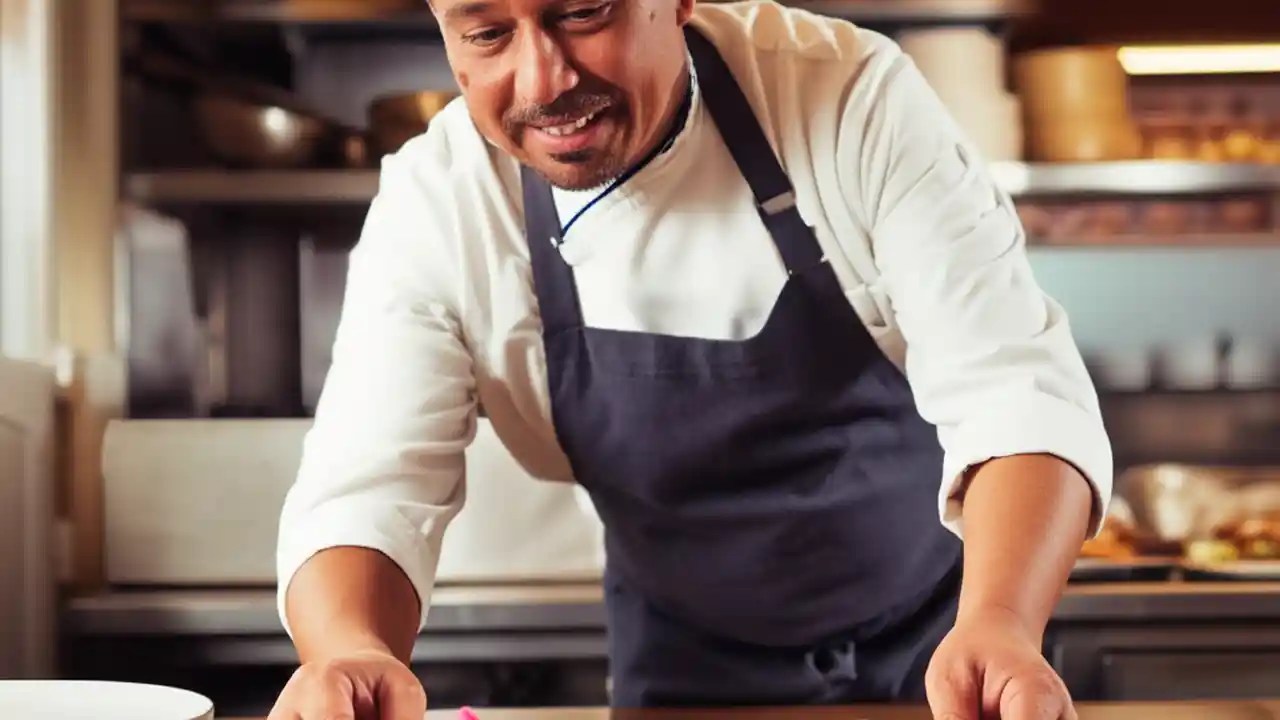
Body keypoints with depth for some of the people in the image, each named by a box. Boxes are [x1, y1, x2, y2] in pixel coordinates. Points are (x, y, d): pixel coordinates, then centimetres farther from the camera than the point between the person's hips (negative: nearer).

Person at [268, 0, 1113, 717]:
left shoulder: (851, 98, -22)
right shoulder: (432, 206, -17)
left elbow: (1010, 390, -25)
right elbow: (368, 490, -19)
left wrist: (998, 625, -43)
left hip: (939, 641, 0)